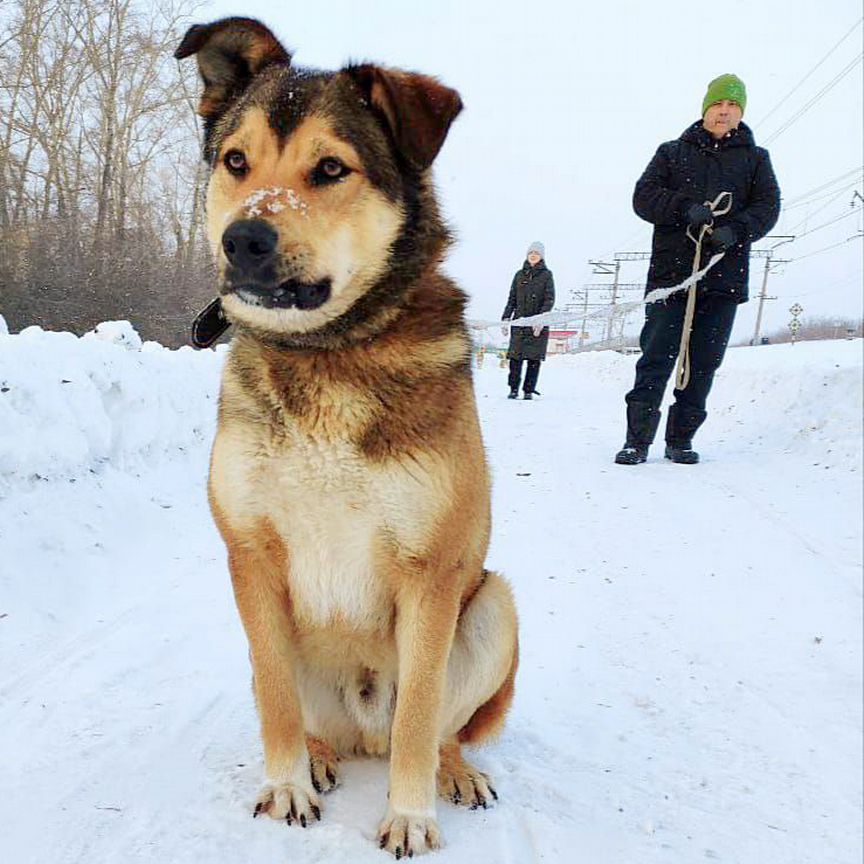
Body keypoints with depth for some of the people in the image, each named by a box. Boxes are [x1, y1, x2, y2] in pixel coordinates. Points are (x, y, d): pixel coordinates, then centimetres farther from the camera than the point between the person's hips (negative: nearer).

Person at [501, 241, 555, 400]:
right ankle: (514, 389, 5)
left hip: (539, 323, -2)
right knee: (515, 356, -3)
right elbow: (512, 299, 15)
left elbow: (550, 300, -5)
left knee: (534, 358, -3)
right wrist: (506, 318, 4)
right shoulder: (520, 275, 13)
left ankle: (529, 390, 3)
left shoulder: (546, 275, 3)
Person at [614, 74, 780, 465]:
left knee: (703, 363, 3)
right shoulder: (673, 151, 15)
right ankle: (637, 439, -4)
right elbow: (644, 196, 4)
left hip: (724, 277, 2)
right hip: (670, 273, -1)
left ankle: (681, 438, 12)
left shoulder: (755, 158, 17)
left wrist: (735, 230, -14)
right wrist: (685, 209, -14)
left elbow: (767, 206, 7)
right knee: (657, 358, -7)